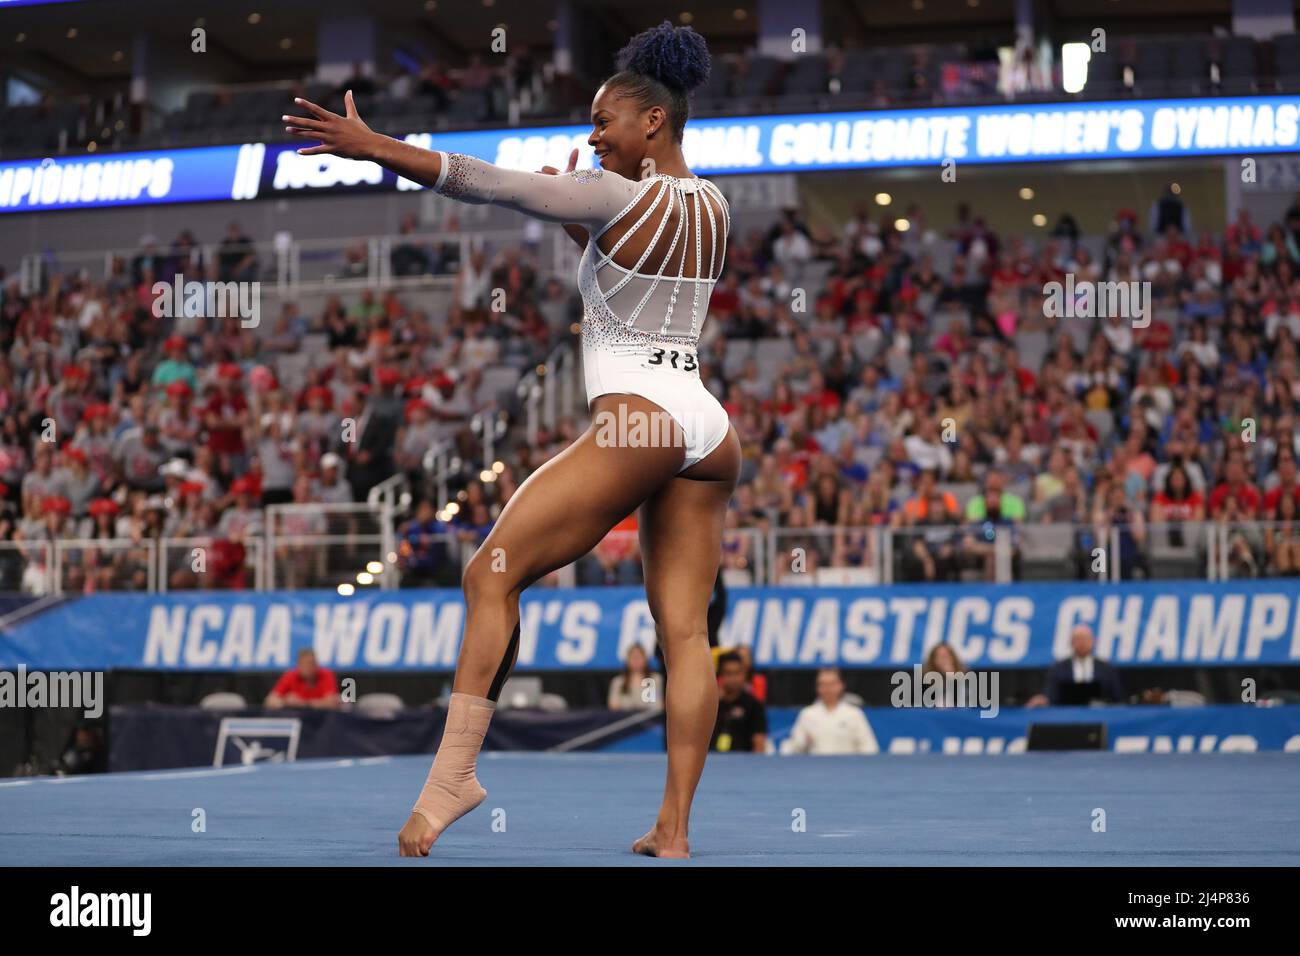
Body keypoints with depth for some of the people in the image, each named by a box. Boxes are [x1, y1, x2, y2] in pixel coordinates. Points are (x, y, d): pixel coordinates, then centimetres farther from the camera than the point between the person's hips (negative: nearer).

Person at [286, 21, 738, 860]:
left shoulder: (615, 196, -6)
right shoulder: (713, 207, 15)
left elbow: (483, 183, -9)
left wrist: (372, 147, -7)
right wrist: (575, 221, 22)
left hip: (637, 420, -8)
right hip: (711, 429, 8)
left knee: (493, 573, -2)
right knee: (685, 627, 3)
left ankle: (455, 772, -8)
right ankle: (674, 829, -2)